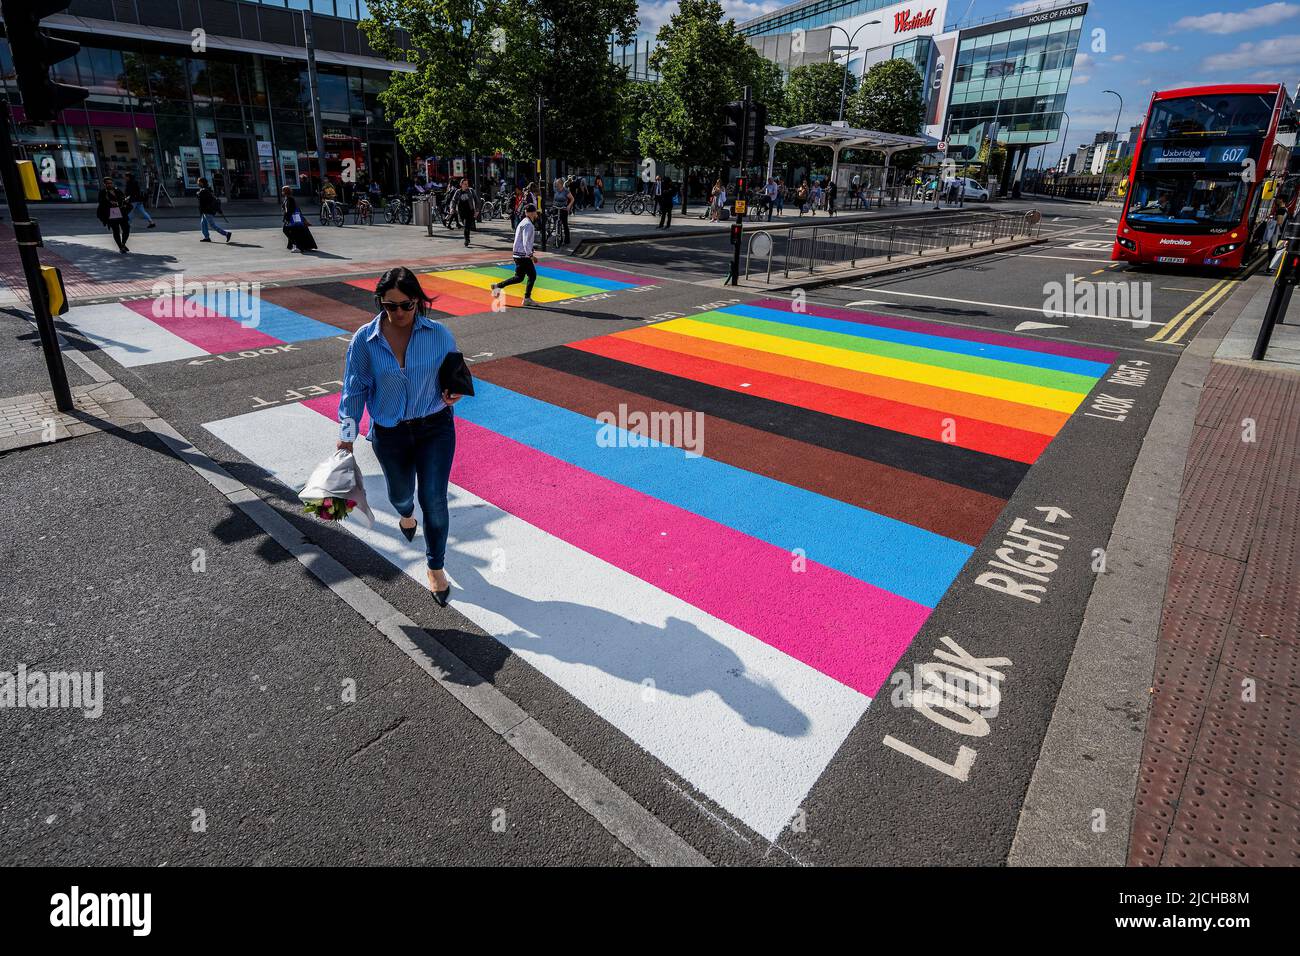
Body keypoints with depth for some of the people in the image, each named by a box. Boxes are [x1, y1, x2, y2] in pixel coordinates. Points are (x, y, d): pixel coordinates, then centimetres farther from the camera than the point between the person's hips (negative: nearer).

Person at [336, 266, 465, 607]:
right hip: (389, 433, 1)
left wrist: (452, 393, -20)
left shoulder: (440, 335, -10)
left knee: (434, 500, -5)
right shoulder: (364, 340, -9)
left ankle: (435, 566, 17)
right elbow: (354, 389, -2)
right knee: (401, 493, 22)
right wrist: (347, 433, -6)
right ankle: (406, 513, 63)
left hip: (435, 427, -1)